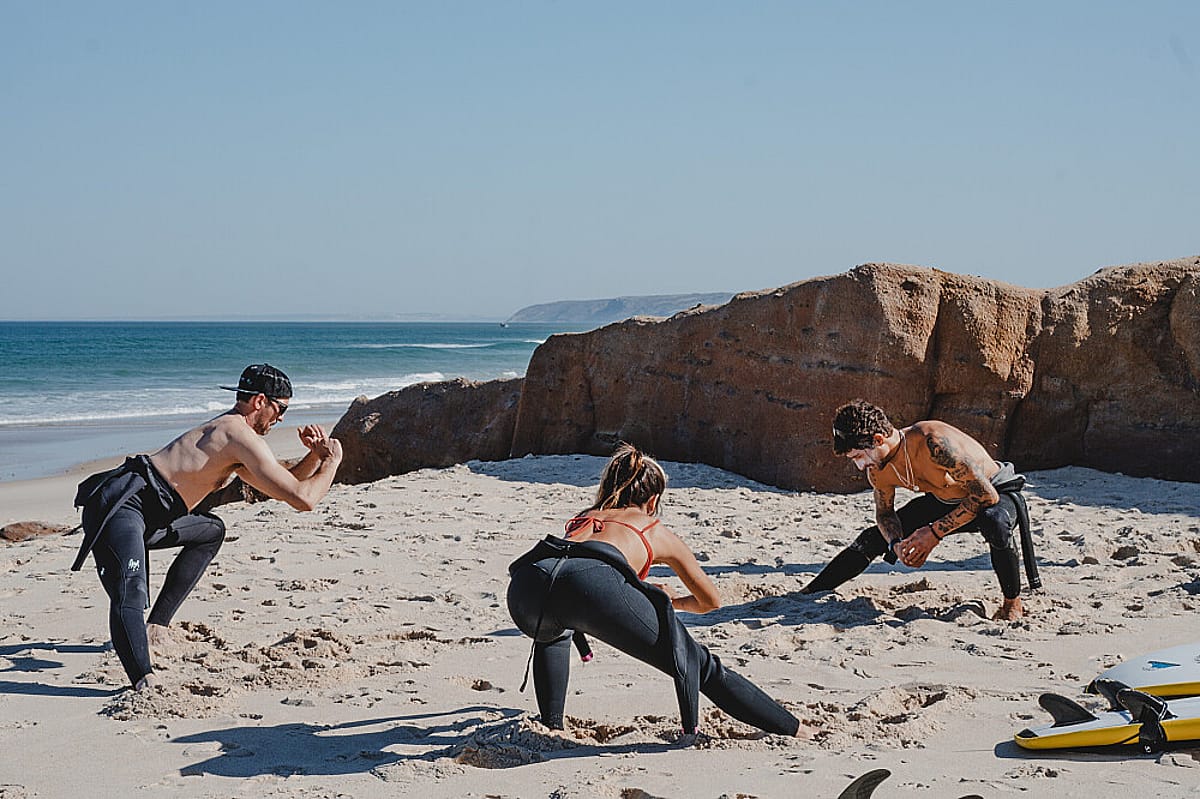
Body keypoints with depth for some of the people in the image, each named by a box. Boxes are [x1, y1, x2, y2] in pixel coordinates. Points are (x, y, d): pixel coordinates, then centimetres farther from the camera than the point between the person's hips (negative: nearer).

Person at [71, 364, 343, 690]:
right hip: (118, 504, -10)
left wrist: (314, 455, 13)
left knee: (211, 530, 29)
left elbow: (283, 487, 30)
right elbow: (303, 499, -13)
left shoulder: (226, 430, 21)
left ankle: (156, 625, 20)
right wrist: (332, 460, 3)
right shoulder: (241, 435, -10)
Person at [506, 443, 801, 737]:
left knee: (552, 634, 42)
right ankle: (796, 732, 8)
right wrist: (673, 602, 65)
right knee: (701, 667, 8)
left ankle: (551, 727, 37)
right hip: (595, 584, -4)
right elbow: (710, 600, 43)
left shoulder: (583, 519, 42)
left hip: (527, 584, 4)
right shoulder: (657, 531, 34)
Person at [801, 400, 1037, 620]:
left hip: (997, 493, -7)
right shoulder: (878, 471, -14)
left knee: (995, 524, -42)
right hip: (945, 501, 7)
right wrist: (896, 544, -17)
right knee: (872, 538, 2)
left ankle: (1013, 604, -19)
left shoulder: (935, 443, -38)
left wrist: (935, 532, -33)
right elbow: (884, 513, 5)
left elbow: (986, 495, -35)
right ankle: (809, 593, 18)